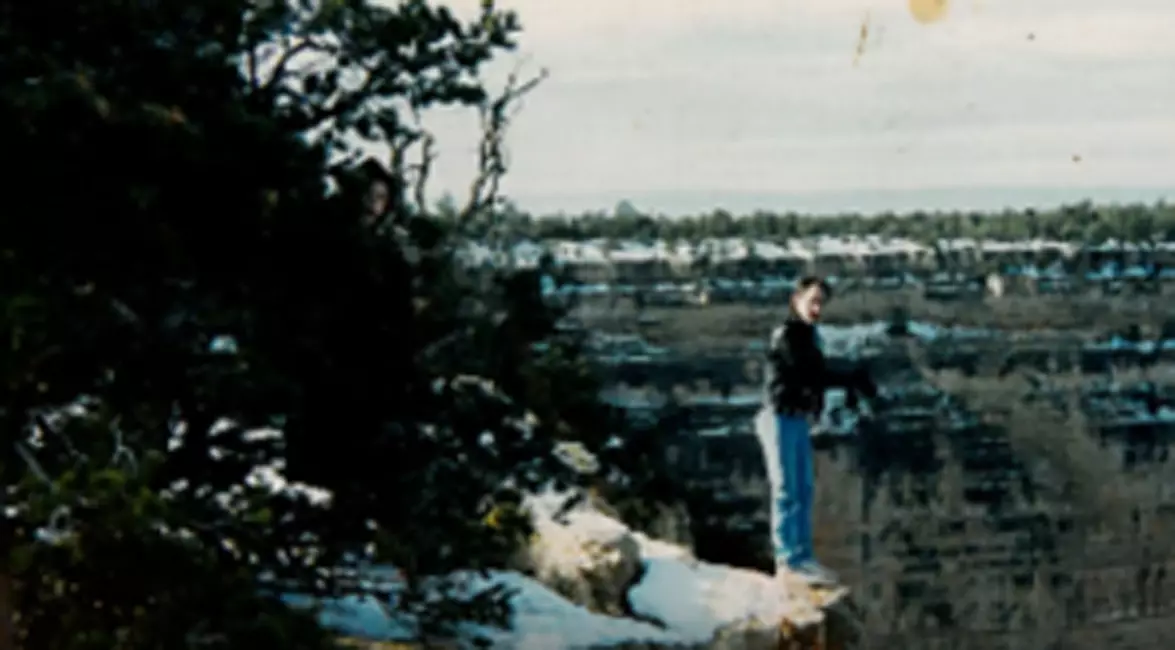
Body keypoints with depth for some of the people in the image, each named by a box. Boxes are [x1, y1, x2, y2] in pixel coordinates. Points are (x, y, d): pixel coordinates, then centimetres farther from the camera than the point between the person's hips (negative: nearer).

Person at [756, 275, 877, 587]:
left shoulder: (807, 335, 13)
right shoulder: (786, 335, -15)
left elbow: (817, 374, 11)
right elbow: (811, 374, -20)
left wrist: (849, 382, -5)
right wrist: (851, 379, -13)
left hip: (798, 421, 9)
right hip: (781, 418, -9)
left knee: (804, 490, 11)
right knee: (786, 490, -6)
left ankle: (802, 556, 18)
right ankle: (788, 560, -2)